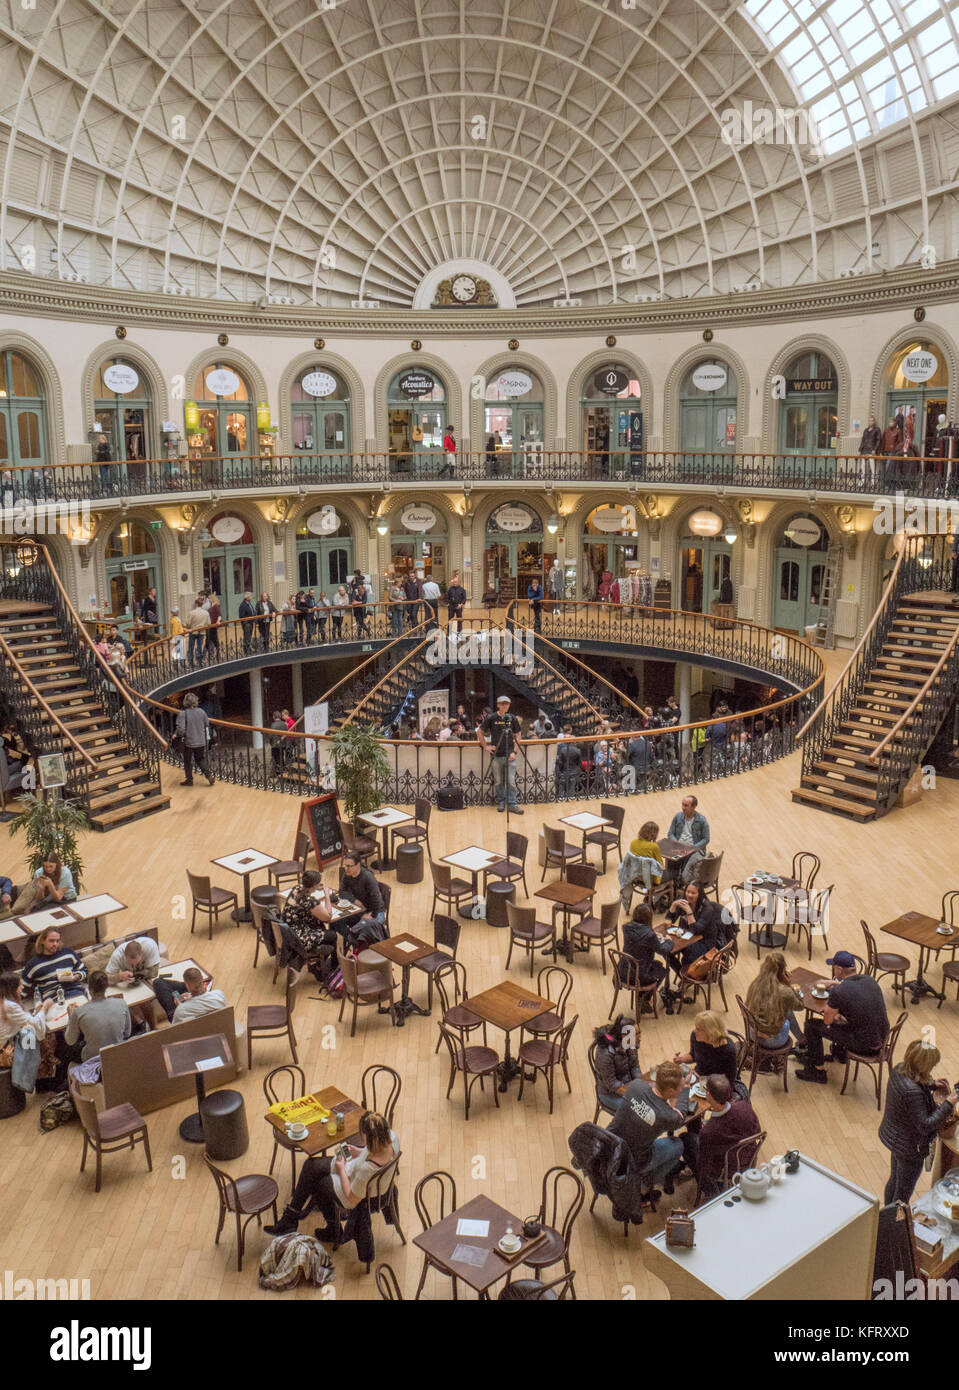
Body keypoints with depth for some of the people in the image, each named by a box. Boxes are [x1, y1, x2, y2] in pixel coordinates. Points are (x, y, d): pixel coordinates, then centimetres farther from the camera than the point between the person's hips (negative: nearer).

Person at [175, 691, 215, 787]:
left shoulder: (183, 713, -18)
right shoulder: (201, 711, -4)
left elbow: (180, 729, -22)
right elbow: (207, 724, 8)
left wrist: (181, 734, -1)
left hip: (188, 742, -4)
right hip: (201, 742, 4)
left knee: (188, 762, 13)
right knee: (201, 760, 20)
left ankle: (189, 780, 22)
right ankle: (209, 775, 7)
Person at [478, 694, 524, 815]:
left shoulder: (512, 718, 4)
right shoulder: (491, 718, 0)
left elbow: (517, 736, 8)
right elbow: (479, 732, 8)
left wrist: (514, 751, -2)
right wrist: (486, 746, 2)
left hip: (510, 755, 0)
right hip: (496, 755, 0)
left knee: (511, 781, -3)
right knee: (498, 781, 5)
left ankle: (513, 804, 2)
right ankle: (500, 802, 19)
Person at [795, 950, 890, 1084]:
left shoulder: (838, 991, -21)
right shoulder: (870, 980, -1)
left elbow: (827, 1021, -8)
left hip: (864, 1045, -7)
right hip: (882, 1038, 7)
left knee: (812, 1025, 4)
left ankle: (817, 1072, 18)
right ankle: (839, 1053, 50)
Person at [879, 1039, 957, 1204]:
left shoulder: (899, 1070, -10)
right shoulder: (913, 1092, -38)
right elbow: (925, 1125, -29)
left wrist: (932, 1085, 3)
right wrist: (948, 1104, -24)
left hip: (891, 1135, 9)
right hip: (909, 1148, -9)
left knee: (894, 1180, 30)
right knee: (903, 1193, 14)